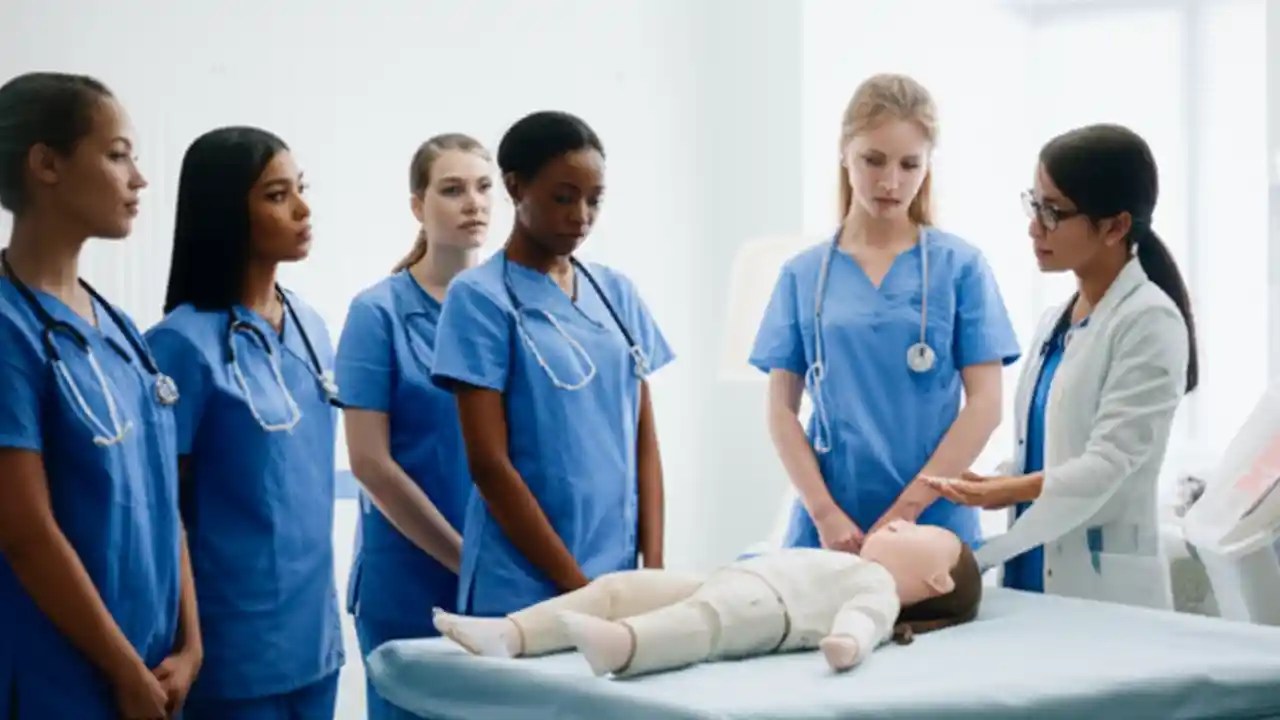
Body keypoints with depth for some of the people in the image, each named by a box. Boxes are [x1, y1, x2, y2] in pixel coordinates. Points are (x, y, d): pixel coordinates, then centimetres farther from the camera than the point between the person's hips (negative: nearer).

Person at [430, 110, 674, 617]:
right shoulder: (480, 298, -6)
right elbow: (488, 463, -11)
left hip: (621, 581, 5)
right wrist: (576, 586, -12)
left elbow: (644, 440, 9)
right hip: (523, 592, -4)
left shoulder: (616, 293, 9)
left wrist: (654, 568, -2)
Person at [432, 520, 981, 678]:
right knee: (619, 586, -3)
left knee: (705, 619, -40)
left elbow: (864, 617, -14)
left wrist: (847, 642, -36)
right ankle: (508, 634, -17)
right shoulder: (840, 566, 39)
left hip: (761, 607, -10)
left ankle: (619, 644, -70)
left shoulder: (877, 588, 9)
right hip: (718, 587, 10)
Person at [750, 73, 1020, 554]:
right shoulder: (803, 275, 6)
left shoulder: (960, 266, 1)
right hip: (828, 526, 1)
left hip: (934, 523, -1)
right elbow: (782, 410, 4)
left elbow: (985, 404, -3)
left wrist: (905, 511, -9)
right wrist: (826, 513, -9)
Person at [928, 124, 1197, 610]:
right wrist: (991, 485, -3)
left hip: (1104, 589, -7)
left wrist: (1002, 491, -27)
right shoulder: (1054, 322, 14)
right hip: (1033, 575, 7)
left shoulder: (1149, 322, -10)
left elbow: (1107, 465, -18)